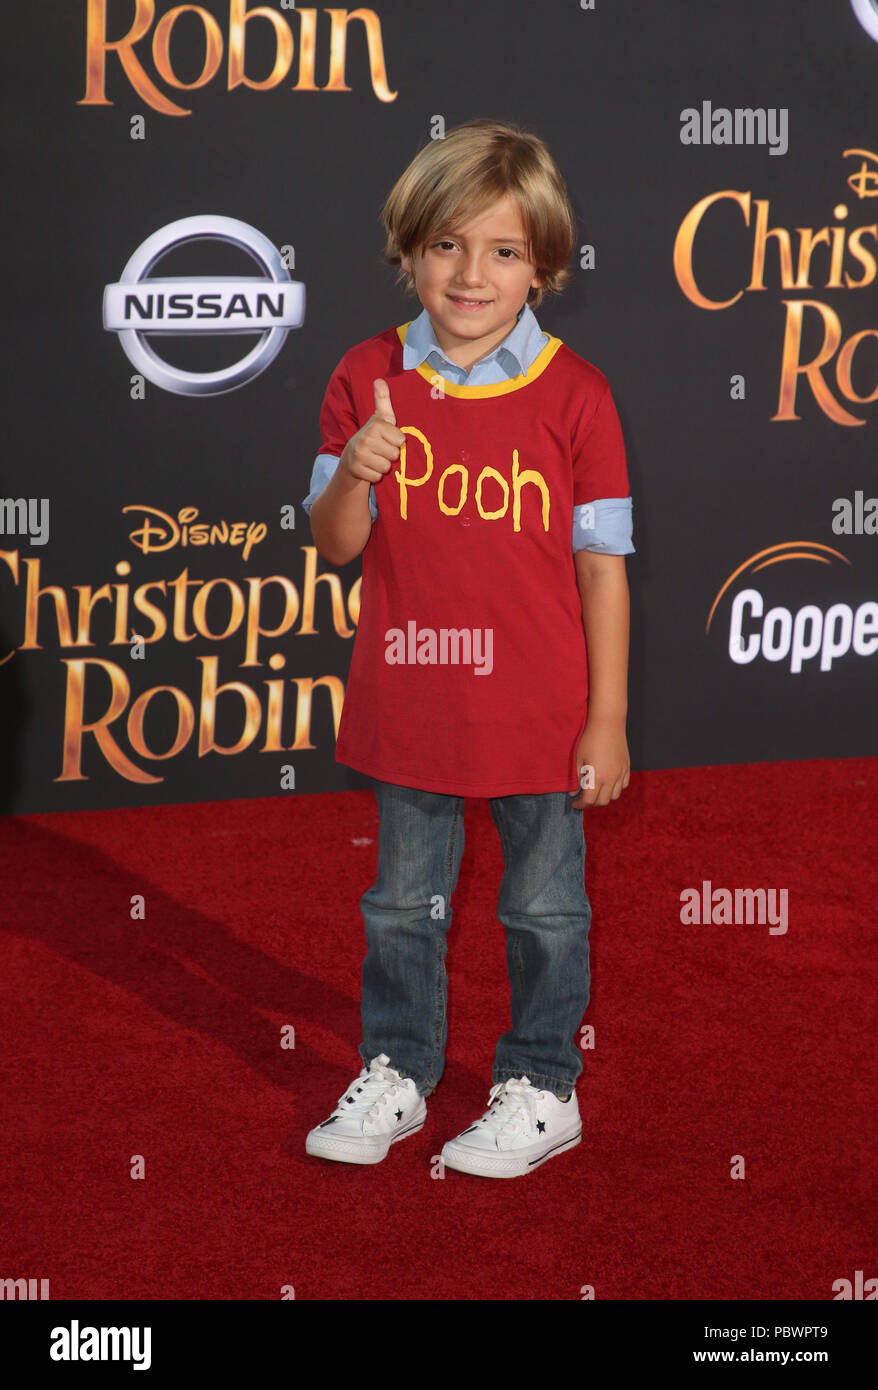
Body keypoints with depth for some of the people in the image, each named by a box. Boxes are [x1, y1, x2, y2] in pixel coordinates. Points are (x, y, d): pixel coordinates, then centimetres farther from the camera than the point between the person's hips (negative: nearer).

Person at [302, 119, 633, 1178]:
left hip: (539, 713, -2)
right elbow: (334, 547, 0)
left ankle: (541, 1089, 28)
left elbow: (602, 563, -5)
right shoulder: (368, 378, -2)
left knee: (544, 909, 12)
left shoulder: (573, 394, -8)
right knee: (403, 904, 17)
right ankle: (395, 1073, 34)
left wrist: (607, 718, -7)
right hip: (408, 704, 2)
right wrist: (354, 474, -22)